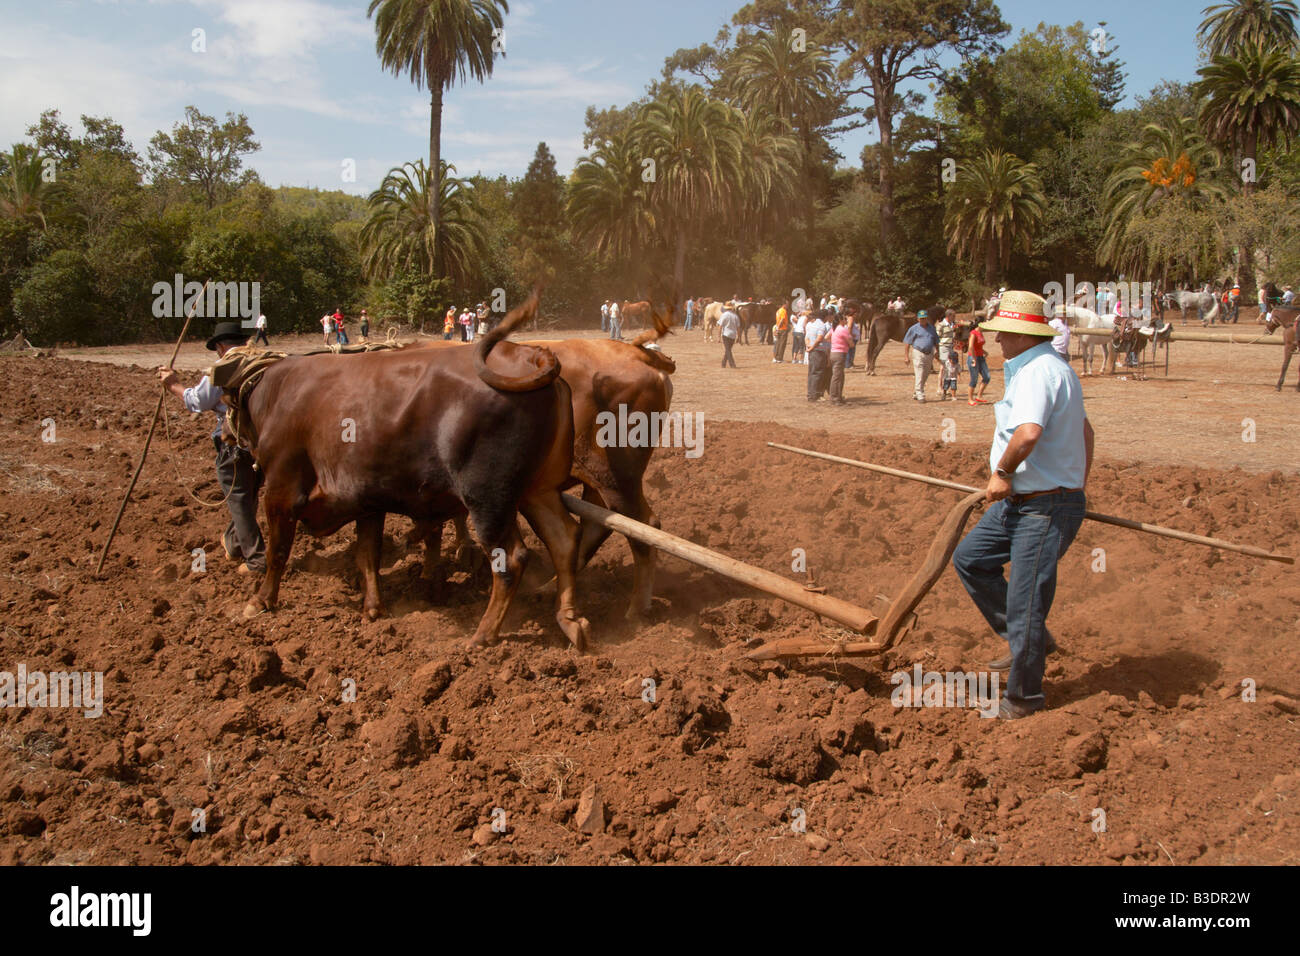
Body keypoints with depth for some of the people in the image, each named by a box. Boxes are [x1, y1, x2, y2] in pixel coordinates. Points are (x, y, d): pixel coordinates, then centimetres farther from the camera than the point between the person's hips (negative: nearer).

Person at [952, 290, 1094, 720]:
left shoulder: (1037, 372, -21)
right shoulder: (1056, 369, 13)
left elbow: (1029, 432, -38)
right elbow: (1084, 430, 23)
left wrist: (1001, 472, -21)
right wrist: (1078, 486, 29)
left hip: (1046, 508, -11)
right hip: (1019, 500, 11)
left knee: (1024, 602, -2)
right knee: (970, 558, 15)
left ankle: (1022, 697, 13)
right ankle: (1028, 638, 25)